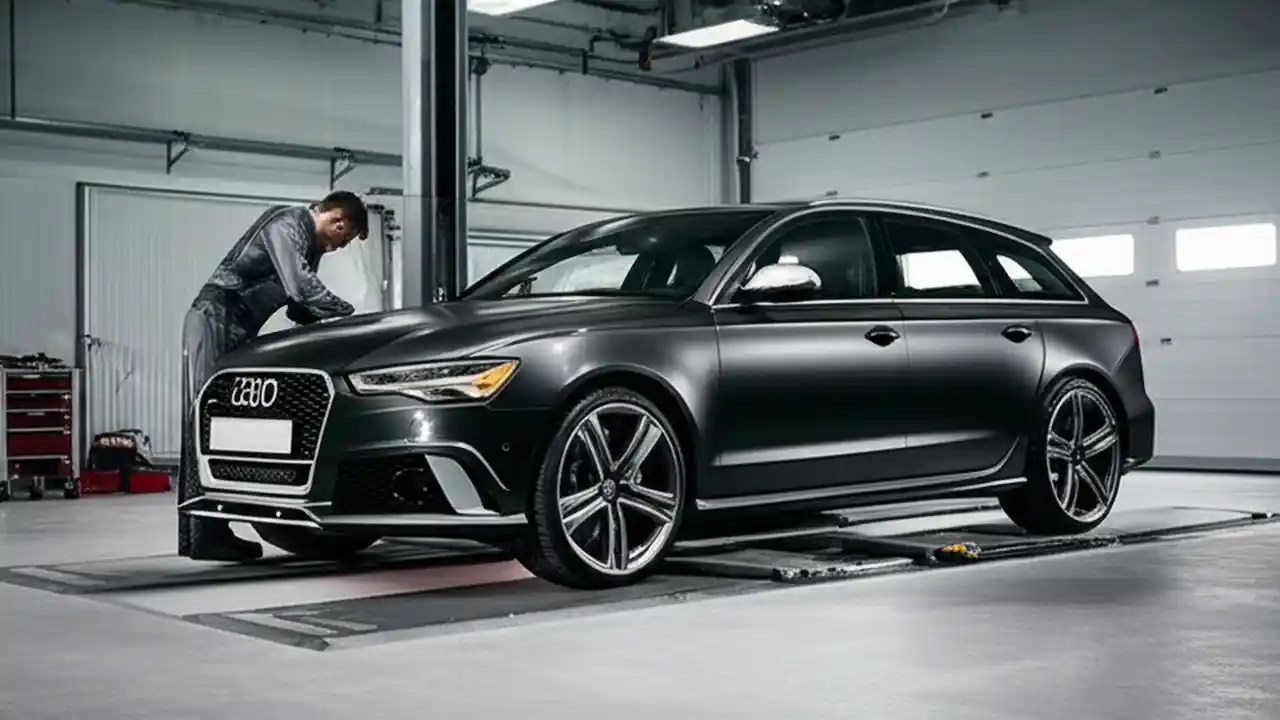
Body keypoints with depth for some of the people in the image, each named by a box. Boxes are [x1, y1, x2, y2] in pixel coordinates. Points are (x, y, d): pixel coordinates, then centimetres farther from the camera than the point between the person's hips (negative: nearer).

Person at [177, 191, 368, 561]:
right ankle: (205, 535, -16)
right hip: (214, 319, -10)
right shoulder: (286, 224, -11)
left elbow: (299, 306, 20)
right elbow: (300, 287, -25)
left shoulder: (310, 244, 19)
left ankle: (203, 532, 5)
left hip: (237, 330, 10)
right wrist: (351, 316, -18)